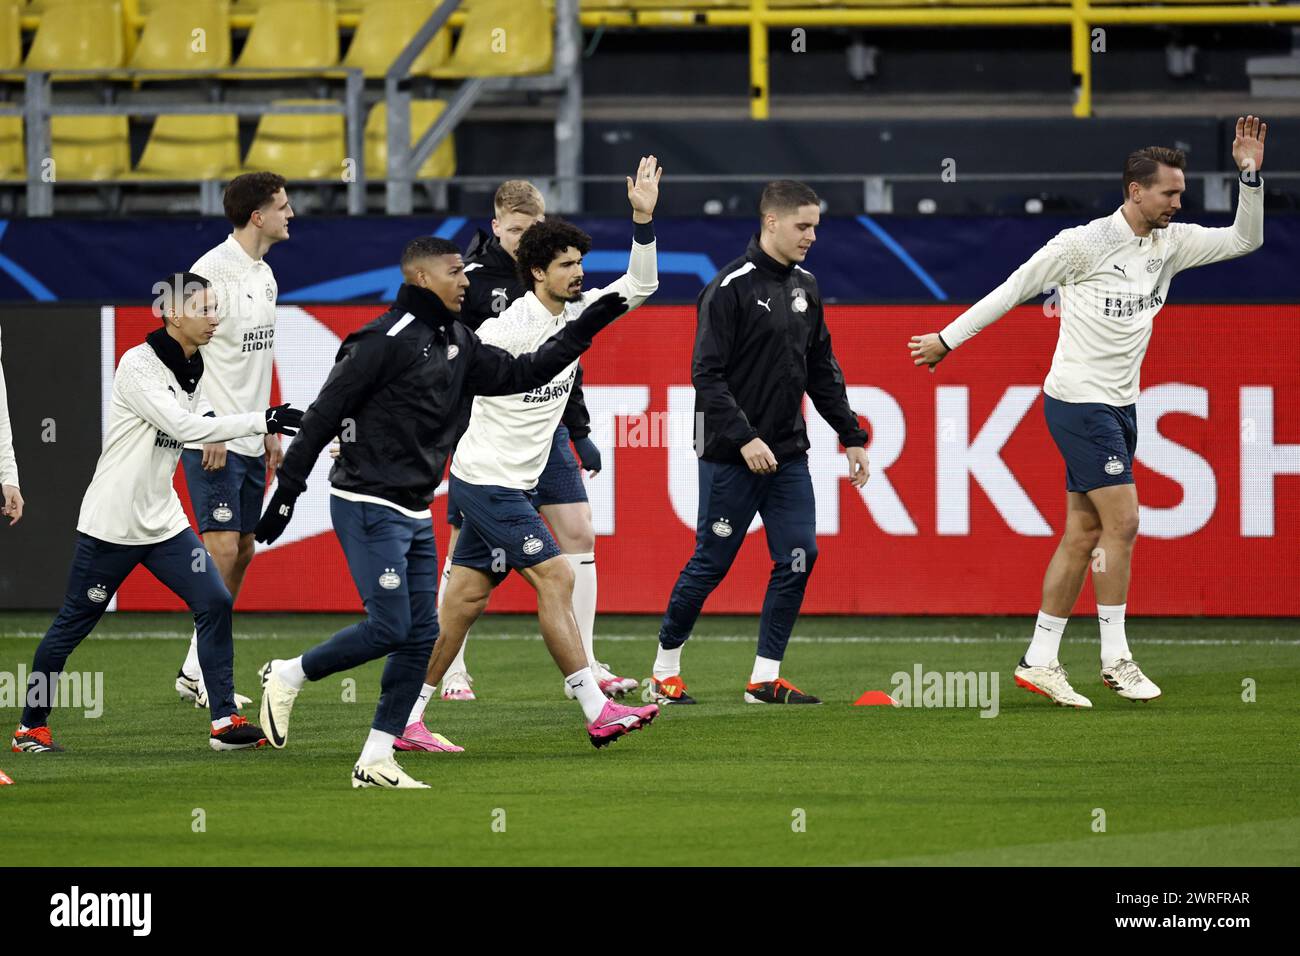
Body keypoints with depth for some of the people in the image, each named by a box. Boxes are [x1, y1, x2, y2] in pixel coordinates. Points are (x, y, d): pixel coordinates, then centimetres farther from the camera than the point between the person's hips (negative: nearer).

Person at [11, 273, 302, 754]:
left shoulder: (192, 370, 7)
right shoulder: (139, 365, -18)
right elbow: (185, 427, -25)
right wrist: (262, 421, -26)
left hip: (163, 520, 7)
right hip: (111, 523, -7)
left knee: (215, 602, -6)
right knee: (73, 624, 4)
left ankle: (225, 722, -2)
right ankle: (31, 727, 17)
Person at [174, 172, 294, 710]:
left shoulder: (263, 275, 14)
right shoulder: (212, 270, -14)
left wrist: (269, 428, 18)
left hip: (249, 440, 9)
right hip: (211, 440, -9)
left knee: (241, 550, 7)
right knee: (221, 547, -12)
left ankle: (199, 670, 13)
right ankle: (200, 672, -7)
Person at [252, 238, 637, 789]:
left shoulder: (456, 344, 11)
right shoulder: (386, 340, -14)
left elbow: (520, 374, 19)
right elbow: (323, 414, -13)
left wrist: (586, 329, 12)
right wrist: (286, 492, -14)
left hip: (416, 515, 9)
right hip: (368, 509, -9)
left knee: (421, 636, 3)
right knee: (389, 628, -13)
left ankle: (375, 761, 6)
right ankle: (287, 677, 8)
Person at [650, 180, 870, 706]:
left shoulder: (804, 287, 10)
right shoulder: (731, 287, -13)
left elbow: (822, 372, 18)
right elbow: (707, 374, -16)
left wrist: (852, 437, 14)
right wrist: (743, 439, -23)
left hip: (787, 454, 7)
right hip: (730, 456, -7)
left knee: (798, 558, -3)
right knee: (711, 562, 0)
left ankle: (765, 677, 5)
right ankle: (665, 670, 16)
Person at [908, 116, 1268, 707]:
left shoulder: (1172, 242, 5)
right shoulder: (1085, 243, -14)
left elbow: (1244, 238, 9)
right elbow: (1014, 288, -6)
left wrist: (1251, 174, -6)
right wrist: (947, 339, 0)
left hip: (1119, 406, 8)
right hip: (1079, 399, -8)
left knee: (1083, 535, 6)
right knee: (1122, 523, -12)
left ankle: (1039, 662, 9)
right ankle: (1115, 659, -5)